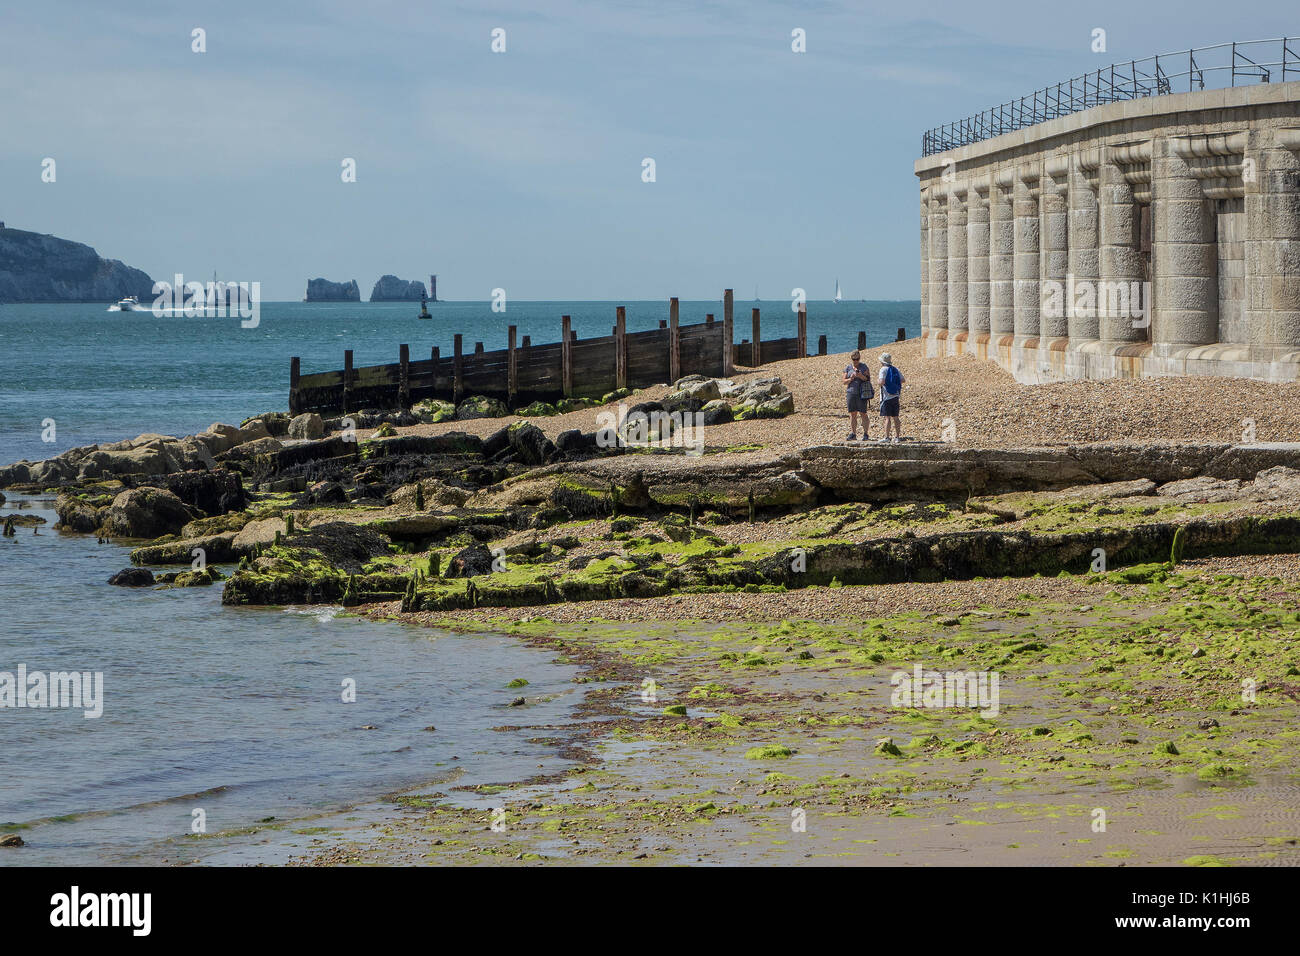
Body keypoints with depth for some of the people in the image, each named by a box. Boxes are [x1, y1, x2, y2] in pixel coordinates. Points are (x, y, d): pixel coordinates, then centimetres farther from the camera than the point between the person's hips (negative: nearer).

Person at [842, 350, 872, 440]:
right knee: (852, 414, 3)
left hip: (862, 393, -3)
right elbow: (844, 382, 9)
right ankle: (853, 434, 6)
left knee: (863, 413, -6)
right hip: (851, 392, 3)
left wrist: (862, 376, -19)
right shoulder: (848, 368, 10)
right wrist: (850, 379, -11)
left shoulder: (864, 367, 2)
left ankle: (865, 434, -4)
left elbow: (868, 380, 0)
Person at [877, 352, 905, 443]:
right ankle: (897, 436, 10)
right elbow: (903, 380, 11)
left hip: (887, 396, -6)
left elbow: (882, 382, -21)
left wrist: (880, 382, 0)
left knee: (887, 417, -8)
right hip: (895, 396, 6)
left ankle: (886, 437, -10)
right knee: (895, 417, 10)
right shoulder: (895, 370, 10)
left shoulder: (884, 369, -10)